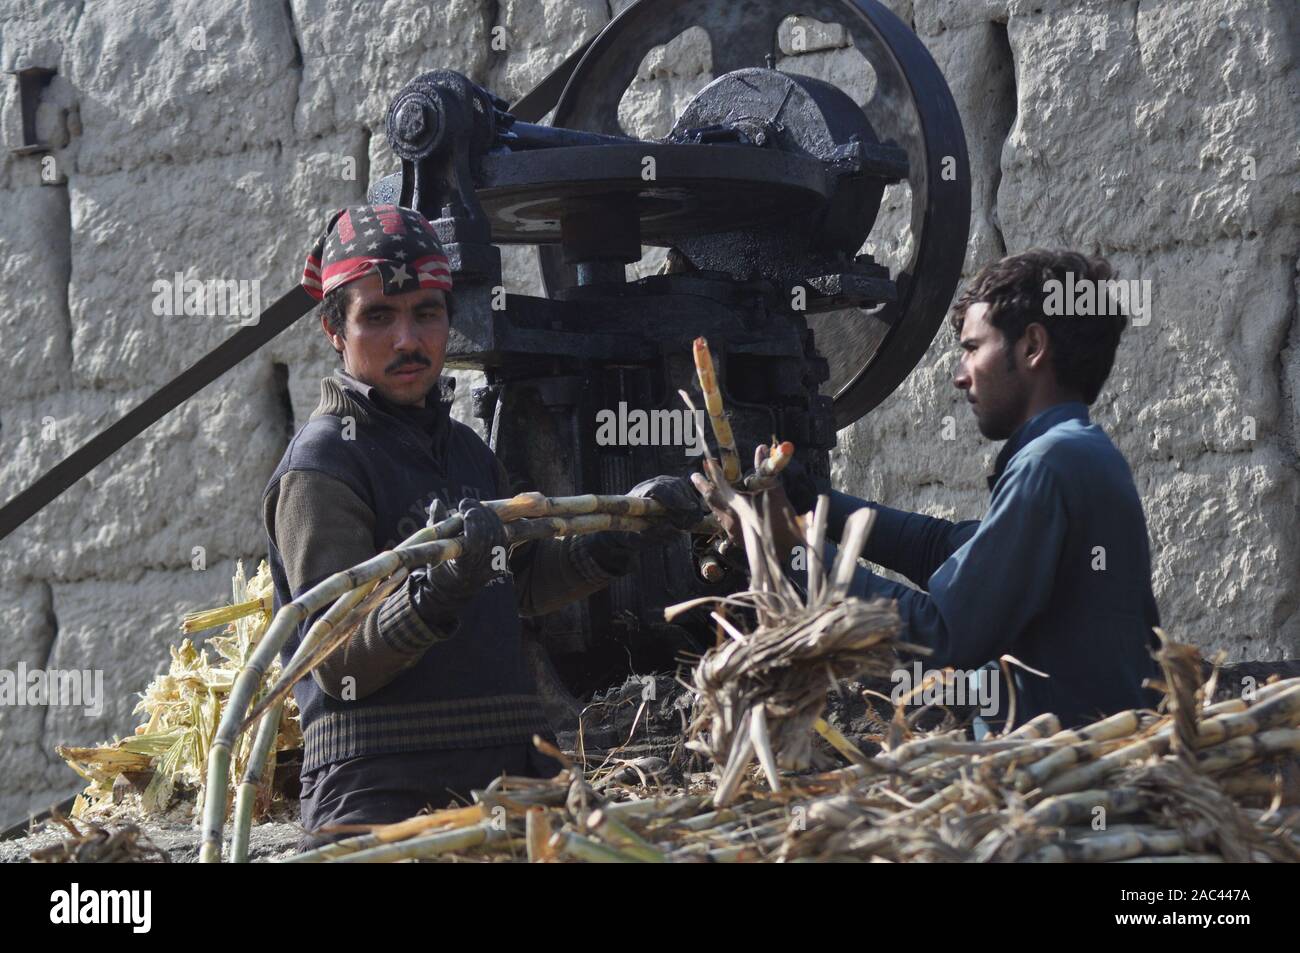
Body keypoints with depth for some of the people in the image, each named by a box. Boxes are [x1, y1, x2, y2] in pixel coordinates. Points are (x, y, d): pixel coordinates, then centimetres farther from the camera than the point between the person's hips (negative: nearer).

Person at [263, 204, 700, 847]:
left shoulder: (462, 449, 16)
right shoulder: (322, 469, -9)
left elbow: (524, 583, 30)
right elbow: (337, 666, -18)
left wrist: (625, 532, 17)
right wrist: (439, 590, -33)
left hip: (504, 780, 7)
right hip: (383, 803, -7)